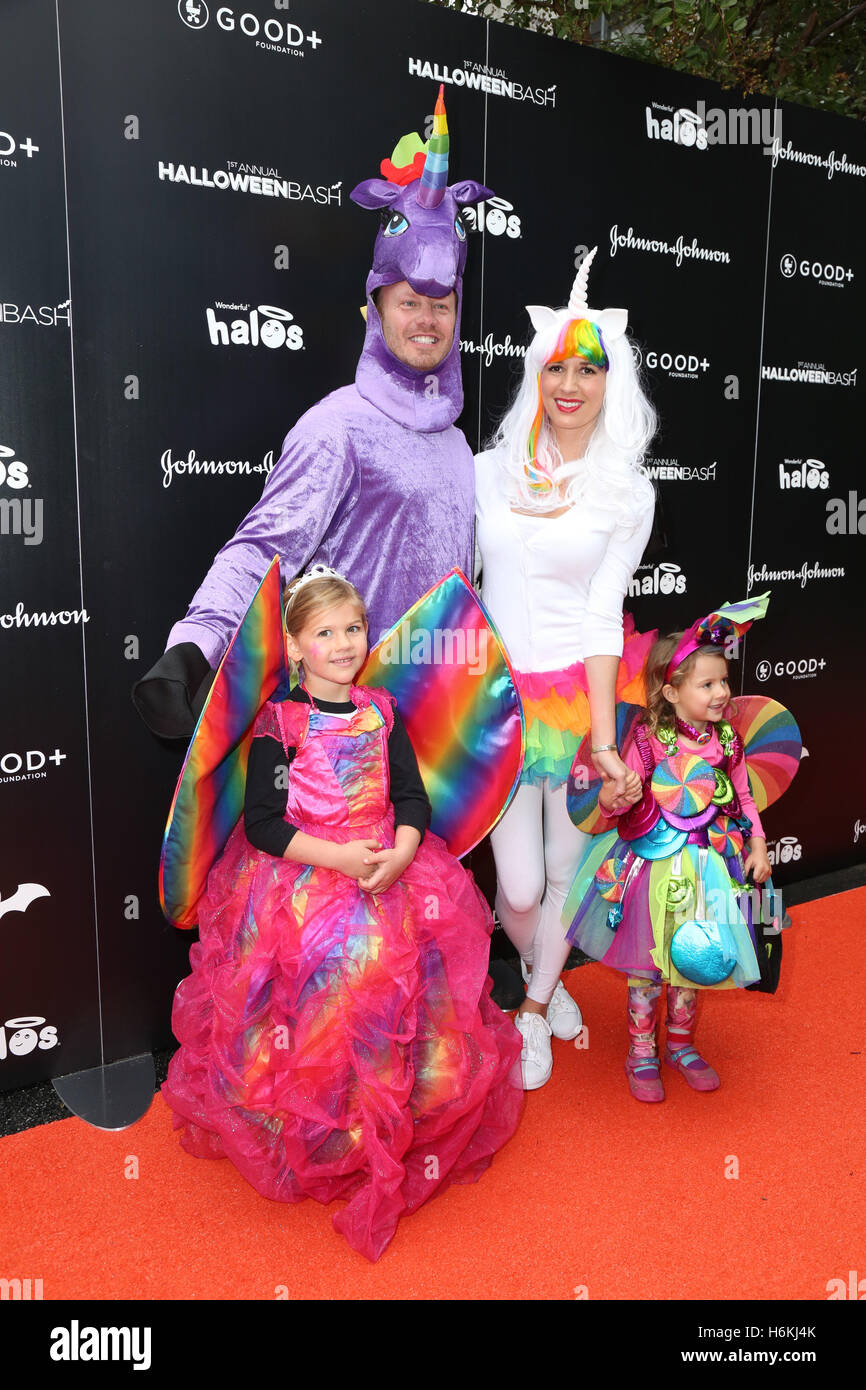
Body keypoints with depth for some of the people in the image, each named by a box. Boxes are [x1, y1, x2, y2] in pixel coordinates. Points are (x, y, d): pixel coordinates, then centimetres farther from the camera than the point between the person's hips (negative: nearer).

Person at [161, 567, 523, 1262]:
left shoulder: (381, 712, 9)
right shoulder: (279, 723, -3)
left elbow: (412, 797, 8)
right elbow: (262, 823, -7)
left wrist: (401, 853, -12)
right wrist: (337, 857, -17)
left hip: (390, 868, 4)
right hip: (299, 876, -3)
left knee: (409, 966, -14)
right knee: (326, 972, -22)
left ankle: (394, 1130, 8)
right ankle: (317, 1137, 2)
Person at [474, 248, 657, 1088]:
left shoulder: (627, 492, -2)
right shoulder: (490, 471, 2)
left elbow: (603, 616, -7)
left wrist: (604, 737, -13)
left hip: (578, 694, 0)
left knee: (570, 868, 8)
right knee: (519, 885, 1)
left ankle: (533, 1011, 35)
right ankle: (545, 978, 37)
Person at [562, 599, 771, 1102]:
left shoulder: (726, 741, -2)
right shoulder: (649, 739, -15)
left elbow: (744, 797, 11)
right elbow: (612, 799, -13)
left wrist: (758, 846, 4)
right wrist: (617, 797, -35)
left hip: (706, 869, 4)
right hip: (653, 867, -4)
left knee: (692, 964, 16)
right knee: (646, 966, 7)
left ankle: (683, 1046, 36)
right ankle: (642, 1055, 25)